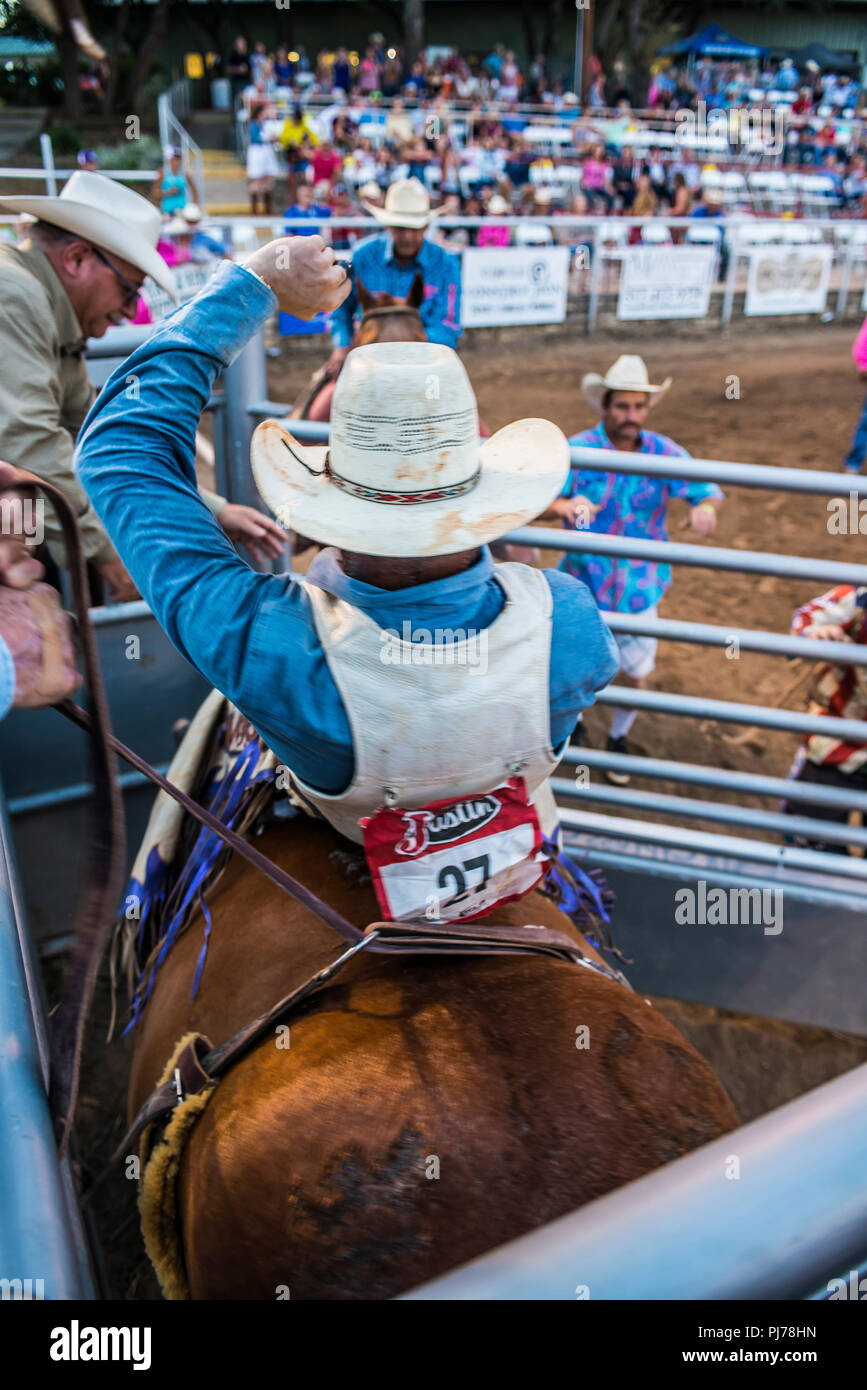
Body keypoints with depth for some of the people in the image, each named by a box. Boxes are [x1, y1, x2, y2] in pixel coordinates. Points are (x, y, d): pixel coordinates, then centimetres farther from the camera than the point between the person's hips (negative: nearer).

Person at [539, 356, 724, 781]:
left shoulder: (663, 451, -7)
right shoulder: (578, 450, -15)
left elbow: (709, 490, -8)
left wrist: (705, 507, -33)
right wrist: (565, 506, -48)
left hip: (638, 588, 2)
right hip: (584, 586, -1)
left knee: (635, 675, 10)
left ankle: (618, 738, 40)